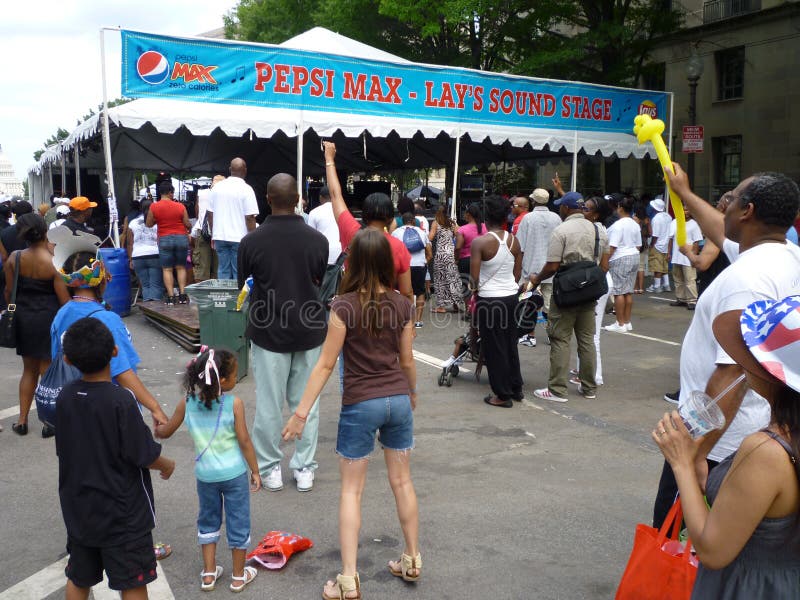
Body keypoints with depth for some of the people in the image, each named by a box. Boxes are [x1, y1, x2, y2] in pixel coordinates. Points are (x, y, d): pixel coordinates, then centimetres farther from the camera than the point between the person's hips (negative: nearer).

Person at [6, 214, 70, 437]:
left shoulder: (14, 258, -5)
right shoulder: (54, 262, -17)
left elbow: (8, 291, 3)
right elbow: (64, 299, -16)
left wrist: (15, 313, 19)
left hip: (23, 318, 4)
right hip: (48, 319, -4)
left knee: (29, 370, 19)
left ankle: (22, 420, 23)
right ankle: (49, 423, 15)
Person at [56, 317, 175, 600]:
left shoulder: (65, 397, -6)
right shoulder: (121, 400, -24)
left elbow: (63, 449, 6)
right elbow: (145, 455, -19)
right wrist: (168, 465, 1)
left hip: (78, 510, 6)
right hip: (122, 513, -6)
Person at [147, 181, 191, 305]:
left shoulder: (154, 207, -4)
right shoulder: (180, 206, -4)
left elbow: (148, 224, 3)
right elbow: (188, 224, 1)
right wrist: (189, 228, 23)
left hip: (164, 239, -1)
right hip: (181, 238, 1)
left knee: (167, 269, 4)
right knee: (181, 268, 10)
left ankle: (171, 297, -3)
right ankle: (182, 295, 5)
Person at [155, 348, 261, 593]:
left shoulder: (187, 403, -7)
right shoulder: (234, 404, -17)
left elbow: (164, 432, 5)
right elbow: (244, 441, -13)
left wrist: (156, 426, 28)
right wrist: (255, 471, -2)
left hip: (205, 474, 3)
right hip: (234, 473, -3)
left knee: (208, 520, 23)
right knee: (238, 522, 13)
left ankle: (209, 574, 30)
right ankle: (239, 576, 25)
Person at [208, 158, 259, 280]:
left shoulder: (217, 187, 6)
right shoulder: (246, 189, -9)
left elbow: (209, 213, 10)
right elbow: (250, 217, -13)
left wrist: (213, 234, 19)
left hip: (220, 237, 4)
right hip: (239, 238, -4)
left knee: (223, 271, 9)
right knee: (239, 274, 1)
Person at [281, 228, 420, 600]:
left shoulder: (344, 306, -15)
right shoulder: (402, 305, -3)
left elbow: (326, 364, -14)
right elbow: (407, 361, 6)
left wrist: (301, 412, -8)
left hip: (360, 405, -4)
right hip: (398, 400, 4)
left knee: (351, 490, 6)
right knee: (402, 481, 18)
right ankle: (412, 561, 31)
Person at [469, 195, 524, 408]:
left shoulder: (479, 242, -15)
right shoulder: (514, 241, 2)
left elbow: (474, 277, -15)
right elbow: (518, 273, 8)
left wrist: (476, 290, 4)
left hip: (489, 299, -6)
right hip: (511, 295, 6)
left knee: (494, 348, 4)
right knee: (510, 344, 19)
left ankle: (503, 395, 11)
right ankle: (516, 388, 29)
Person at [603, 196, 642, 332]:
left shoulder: (618, 225, -14)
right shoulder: (635, 225, 11)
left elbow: (612, 246, -18)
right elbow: (639, 246, 16)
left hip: (620, 259, -8)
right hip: (634, 257, 8)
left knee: (618, 292, -5)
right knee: (628, 291, 11)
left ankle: (620, 324, -4)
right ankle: (627, 322, 16)